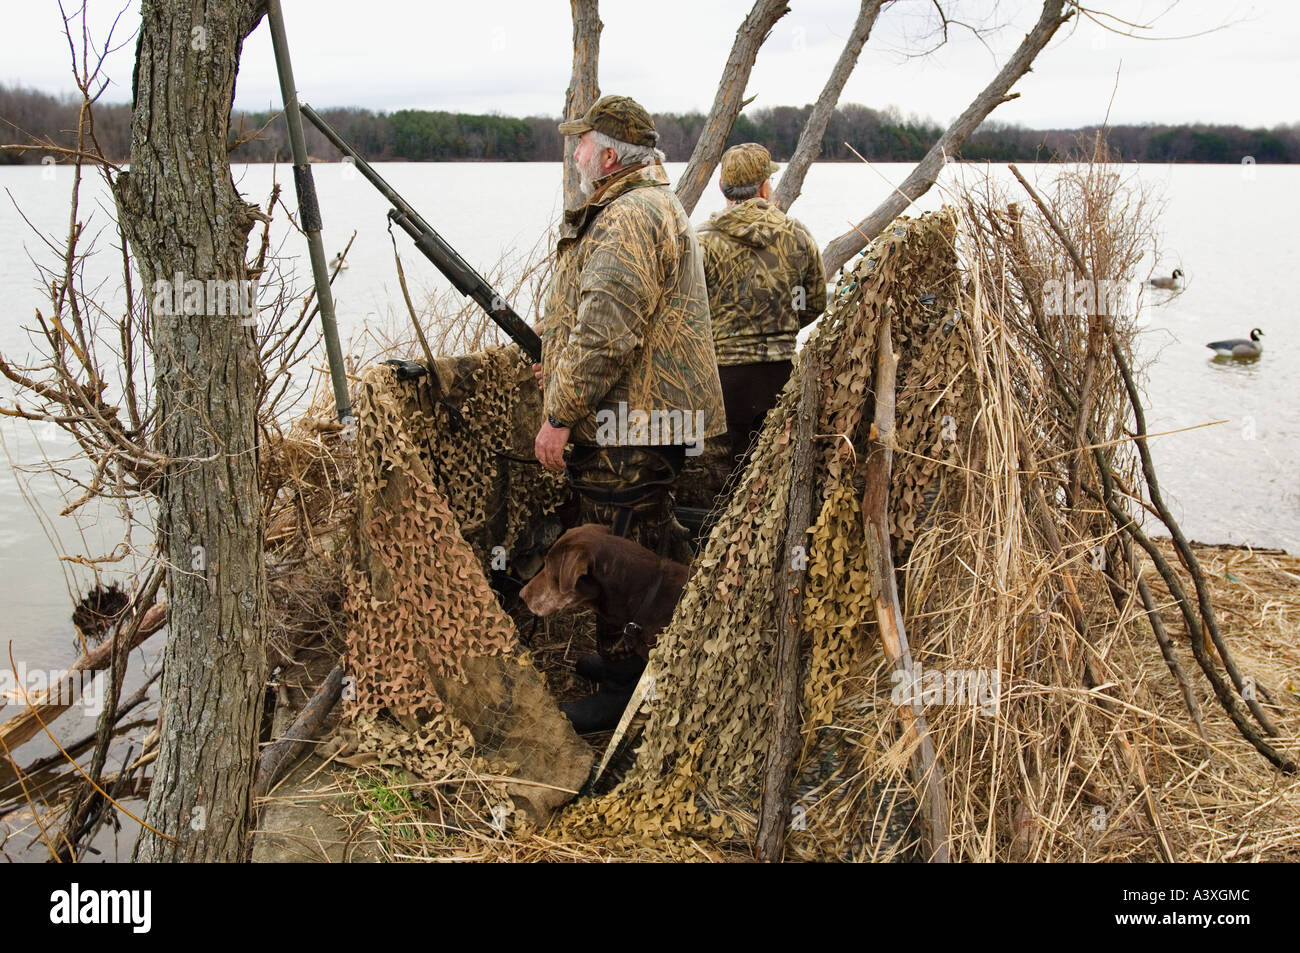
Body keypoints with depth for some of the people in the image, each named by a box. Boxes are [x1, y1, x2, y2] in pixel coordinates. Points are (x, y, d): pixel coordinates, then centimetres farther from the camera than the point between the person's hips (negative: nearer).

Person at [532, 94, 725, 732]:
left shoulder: (627, 218, -19)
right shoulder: (654, 206, 18)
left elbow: (607, 333, -28)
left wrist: (560, 415, -23)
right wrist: (562, 362, 26)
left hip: (625, 421, -11)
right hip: (649, 415, 11)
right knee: (654, 542, 21)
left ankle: (627, 689, 12)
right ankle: (654, 656, 37)